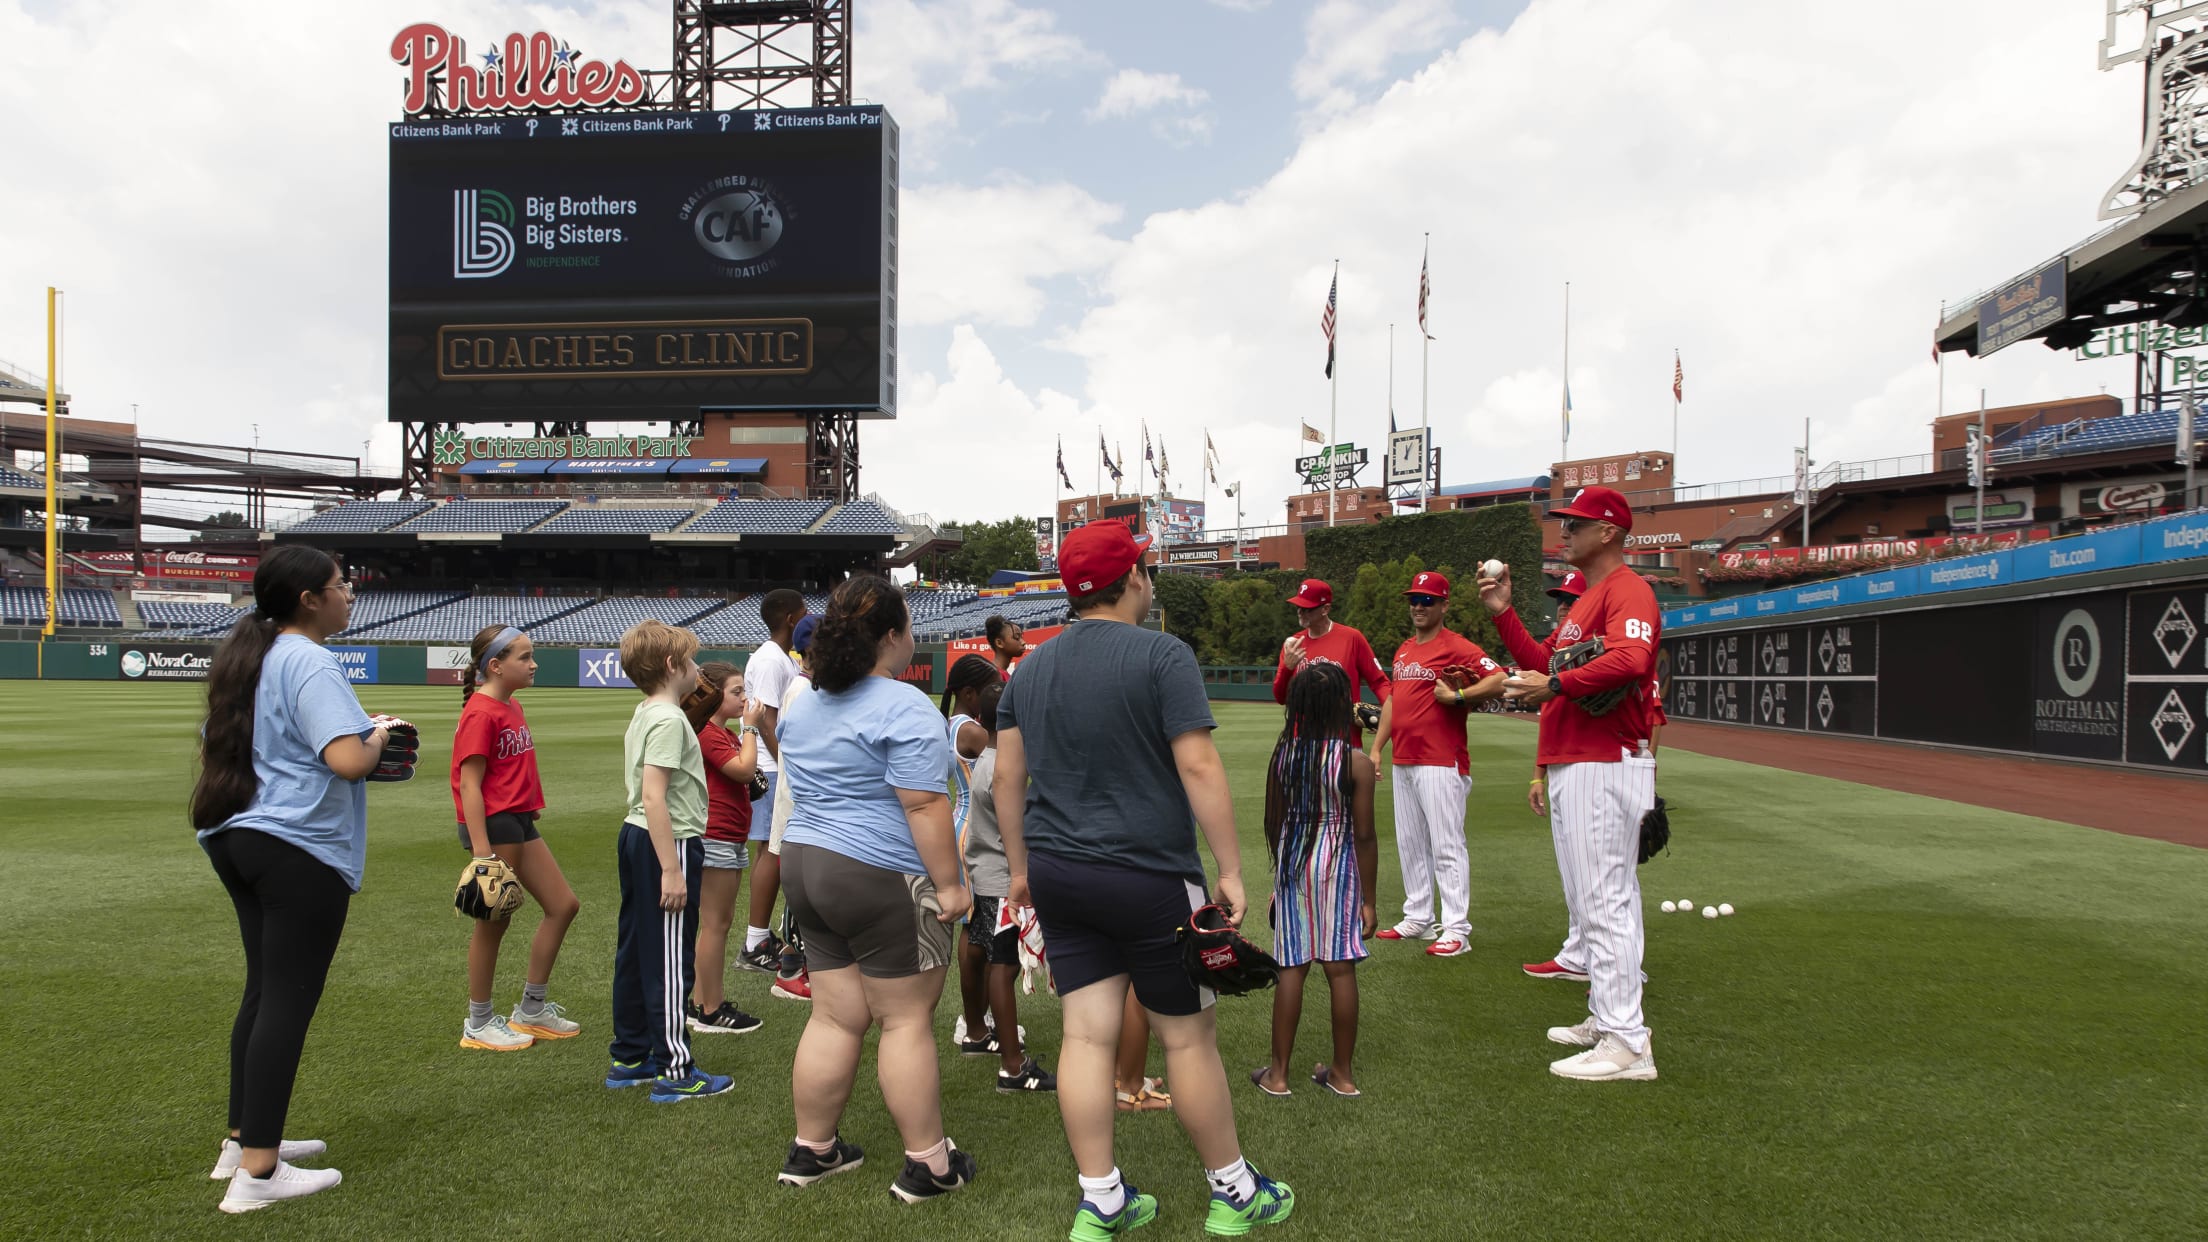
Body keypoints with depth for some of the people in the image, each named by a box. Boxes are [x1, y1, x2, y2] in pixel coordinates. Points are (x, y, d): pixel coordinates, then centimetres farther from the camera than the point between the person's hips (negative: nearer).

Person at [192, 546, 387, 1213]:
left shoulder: (249, 657, 13)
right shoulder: (310, 664, -17)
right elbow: (349, 762, -27)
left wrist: (362, 736, 17)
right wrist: (377, 738, -6)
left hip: (238, 837, 10)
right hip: (300, 848, -10)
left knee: (263, 992, 19)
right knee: (288, 1002, -5)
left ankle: (245, 1139, 29)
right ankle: (256, 1171, -1)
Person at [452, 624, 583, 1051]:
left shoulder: (512, 707, 12)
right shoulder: (480, 713, -15)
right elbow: (469, 784, -19)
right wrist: (481, 850, -23)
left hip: (520, 821, 10)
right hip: (493, 823, -10)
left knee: (564, 905, 11)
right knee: (493, 921, 2)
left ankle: (532, 1009, 22)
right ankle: (478, 1024, 17)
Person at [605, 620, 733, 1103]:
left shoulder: (643, 715, 12)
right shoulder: (669, 720, -18)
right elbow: (654, 796, -24)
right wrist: (672, 869, -25)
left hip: (636, 838, 10)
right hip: (668, 844, -10)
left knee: (635, 952, 16)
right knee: (671, 959, -3)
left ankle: (630, 1058, 27)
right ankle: (674, 1071, 4)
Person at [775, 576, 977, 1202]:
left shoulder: (803, 705, 12)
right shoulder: (903, 708, -16)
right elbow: (924, 805, -20)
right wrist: (949, 884, -16)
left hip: (804, 864, 8)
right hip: (882, 880, -8)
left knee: (835, 1016, 15)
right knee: (907, 1019, 1)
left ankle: (811, 1149, 22)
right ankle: (928, 1163, 9)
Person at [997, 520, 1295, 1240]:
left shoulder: (1032, 668, 8)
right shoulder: (1162, 655, -11)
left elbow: (1008, 777, 11)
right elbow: (1198, 767, -16)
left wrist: (1021, 868, 19)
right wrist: (1230, 871, -12)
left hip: (1058, 876, 6)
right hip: (1147, 877, -6)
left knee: (1087, 1036, 8)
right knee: (1189, 1036, 7)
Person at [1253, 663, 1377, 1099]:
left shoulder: (1281, 755, -2)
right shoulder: (1357, 763, -11)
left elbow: (1273, 822, 6)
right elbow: (1364, 835, -9)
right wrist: (1368, 898, -2)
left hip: (1292, 865, 3)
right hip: (1338, 867, -3)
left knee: (1291, 968, 8)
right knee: (1341, 968, 6)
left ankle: (1278, 1073, 15)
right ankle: (1342, 1073, 17)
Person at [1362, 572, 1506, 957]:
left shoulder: (1457, 646, -9)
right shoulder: (1404, 650, 17)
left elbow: (1500, 679, -21)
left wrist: (1457, 696, -21)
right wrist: (1376, 748, 19)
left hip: (1442, 762, -9)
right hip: (1403, 762, 9)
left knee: (1447, 846, -9)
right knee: (1409, 844, 14)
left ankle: (1457, 930, -7)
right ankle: (1418, 918, 25)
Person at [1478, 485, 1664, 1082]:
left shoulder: (1627, 590, -12)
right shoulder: (1585, 601, 22)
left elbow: (1630, 658, -30)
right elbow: (1542, 662, 25)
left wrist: (1558, 685, -30)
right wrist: (1503, 613, 16)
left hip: (1606, 767, -11)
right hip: (1571, 767, 11)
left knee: (1605, 902, -10)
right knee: (1589, 901, 17)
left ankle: (1627, 1044, -7)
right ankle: (1605, 1020, 28)